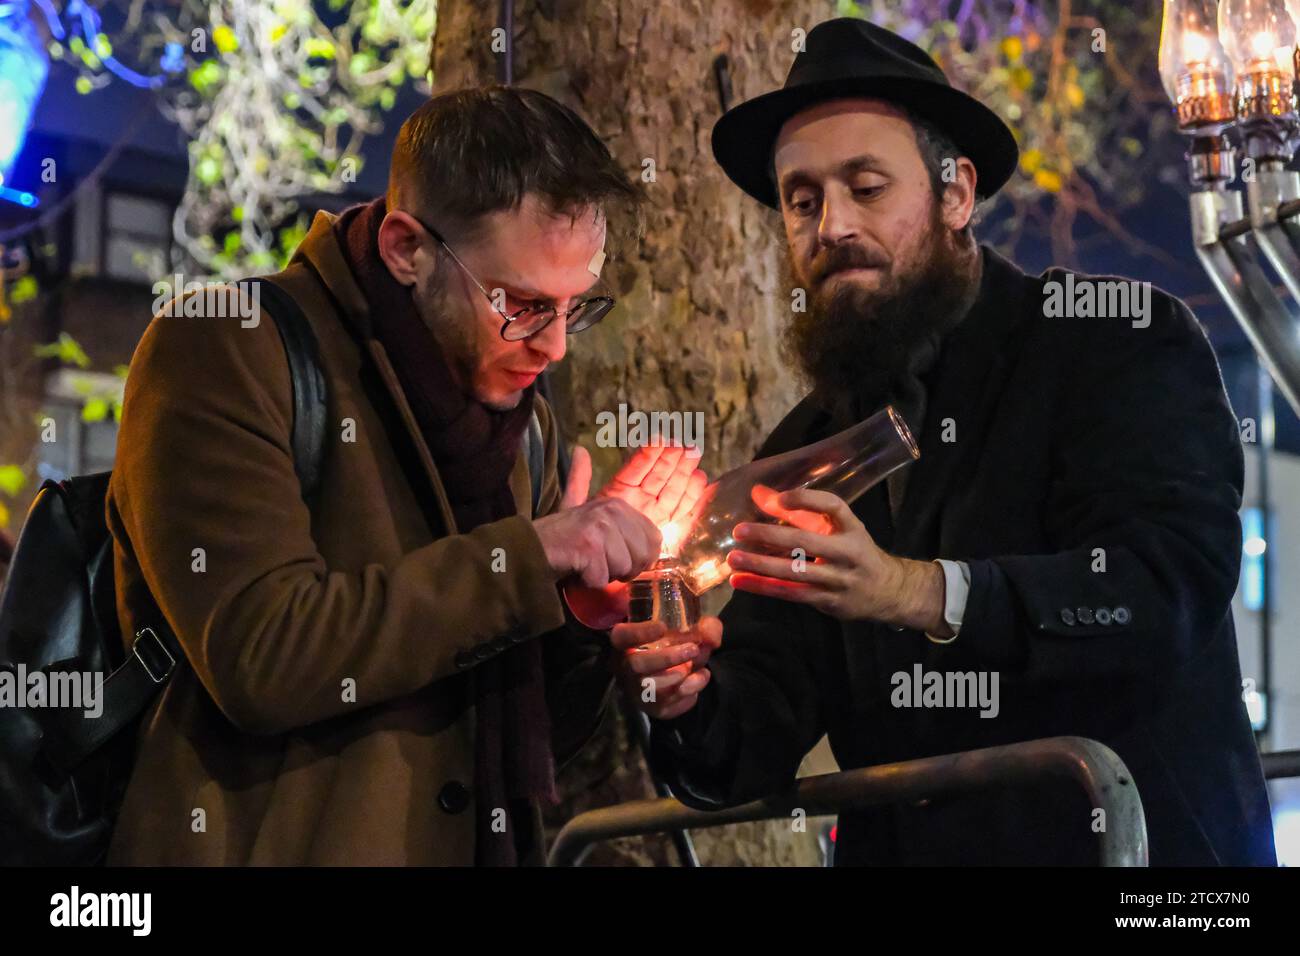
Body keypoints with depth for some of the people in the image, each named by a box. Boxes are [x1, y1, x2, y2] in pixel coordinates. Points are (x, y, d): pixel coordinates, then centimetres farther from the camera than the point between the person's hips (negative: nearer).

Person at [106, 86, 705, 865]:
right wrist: (528, 555, -16)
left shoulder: (523, 421, 13)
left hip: (476, 845, 5)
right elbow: (261, 658, -20)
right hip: (266, 846, -5)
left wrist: (592, 641, -3)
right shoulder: (224, 353, -7)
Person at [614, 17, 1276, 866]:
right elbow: (759, 747, 9)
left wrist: (916, 592, -26)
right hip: (897, 846, 3)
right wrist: (688, 704, -12)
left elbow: (1177, 583, -16)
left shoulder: (1123, 343, -1)